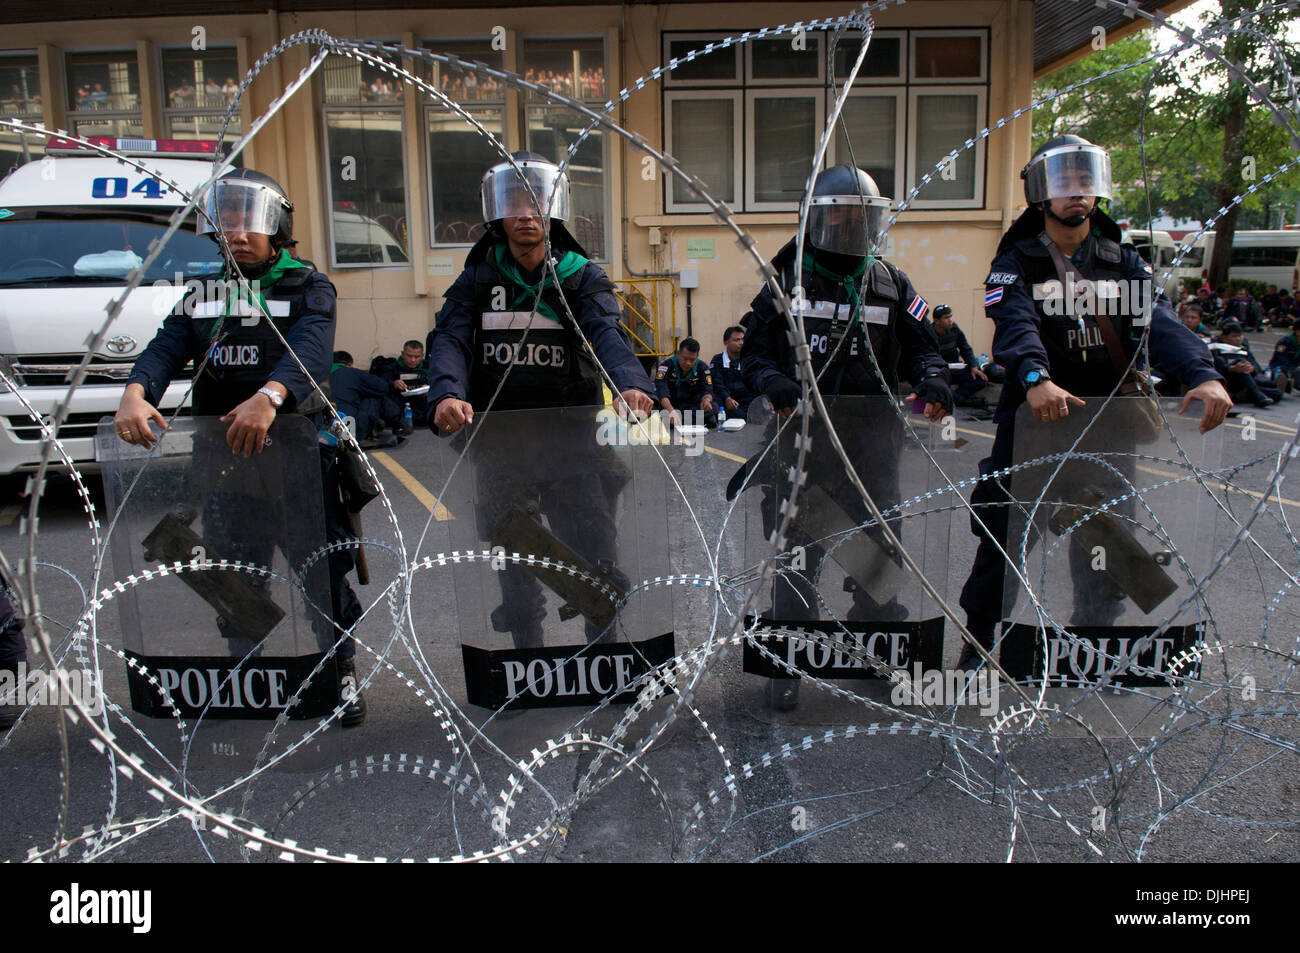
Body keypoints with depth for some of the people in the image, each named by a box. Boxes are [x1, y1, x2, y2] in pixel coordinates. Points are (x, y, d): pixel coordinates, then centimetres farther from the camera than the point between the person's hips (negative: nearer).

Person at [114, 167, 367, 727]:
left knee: (321, 564, 0)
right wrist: (136, 393, -21)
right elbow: (166, 347, 2)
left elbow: (311, 350, -19)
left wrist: (269, 396, -38)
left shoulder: (307, 288, 1)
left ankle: (341, 668, 17)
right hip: (220, 450, 5)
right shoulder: (203, 295, 16)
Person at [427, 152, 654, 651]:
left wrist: (630, 383, -39)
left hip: (571, 445, -1)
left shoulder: (582, 277, 2)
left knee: (598, 560, 0)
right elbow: (451, 340, -9)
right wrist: (446, 394, -32)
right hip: (499, 448, 2)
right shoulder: (477, 281, 6)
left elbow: (607, 332, -16)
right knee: (513, 567, 12)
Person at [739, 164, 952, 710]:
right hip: (802, 432, -2)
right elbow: (754, 351, 4)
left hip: (871, 436, 2)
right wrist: (773, 383, -18)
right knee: (795, 552, 2)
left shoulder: (891, 285, 12)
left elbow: (922, 346, 13)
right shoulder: (787, 282, 7)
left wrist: (933, 381, -10)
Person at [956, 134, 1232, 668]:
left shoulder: (1122, 261, 11)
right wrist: (1036, 378, -40)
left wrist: (1201, 374, -25)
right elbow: (1016, 326, -19)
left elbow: (1158, 321, -6)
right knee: (1003, 528, 1)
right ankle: (979, 636, 18)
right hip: (1032, 415, -3)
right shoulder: (1016, 263, 2)